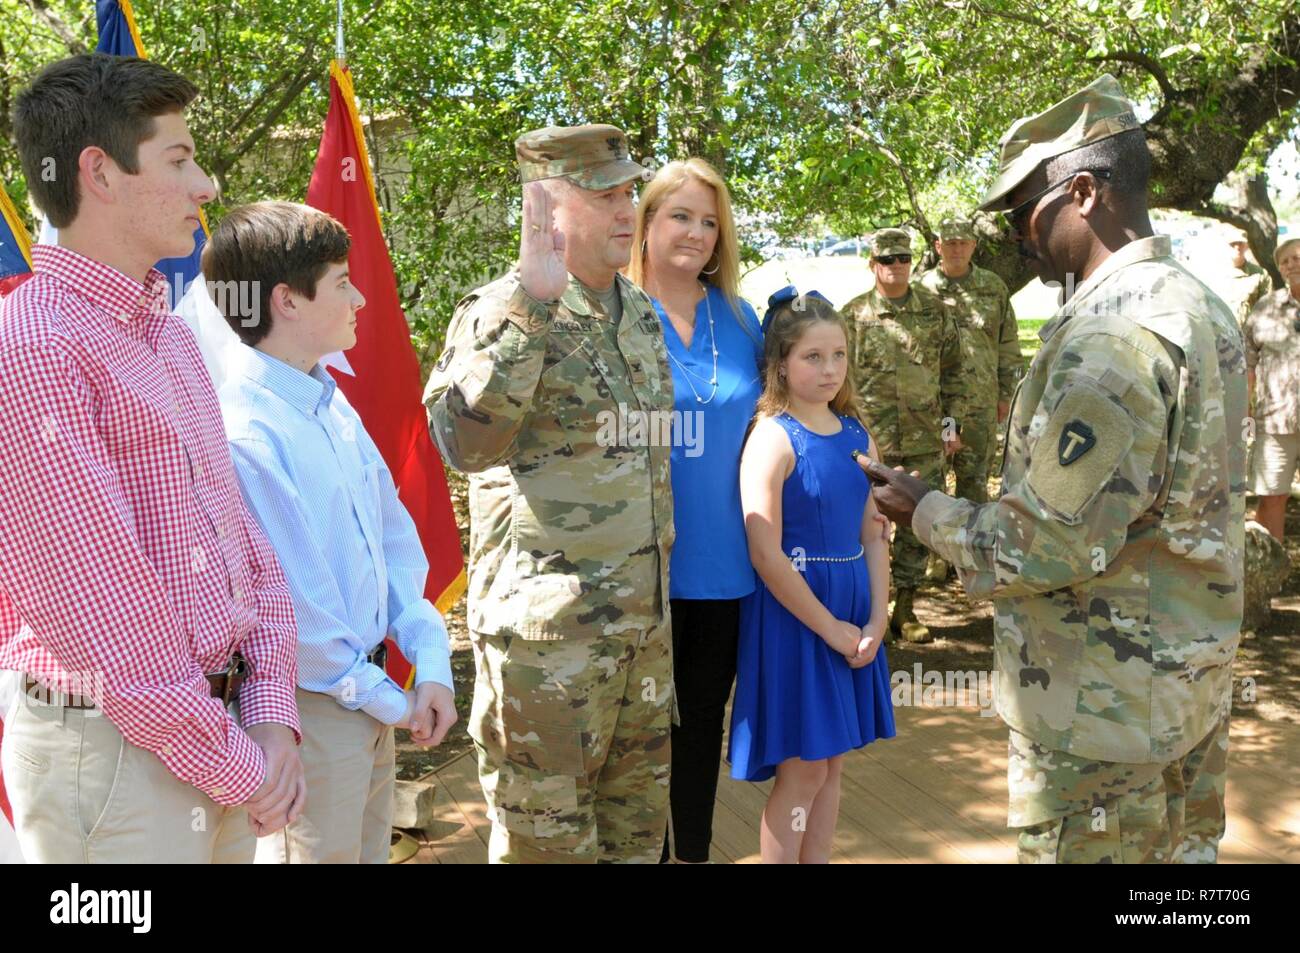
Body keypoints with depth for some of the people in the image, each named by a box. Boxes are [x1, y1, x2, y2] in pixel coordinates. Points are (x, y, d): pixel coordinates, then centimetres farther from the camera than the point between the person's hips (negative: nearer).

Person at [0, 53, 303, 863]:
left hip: (224, 729, 8)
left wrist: (270, 715, 0)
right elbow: (101, 603, -19)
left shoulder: (170, 334, 10)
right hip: (111, 751, -7)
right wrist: (232, 763, -13)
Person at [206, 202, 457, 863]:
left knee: (369, 851, 22)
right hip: (314, 708, -8)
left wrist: (432, 664, 2)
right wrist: (385, 699, -9)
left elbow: (393, 530, 9)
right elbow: (287, 606, -21)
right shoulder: (239, 434, -22)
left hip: (371, 696, 8)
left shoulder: (332, 401, 5)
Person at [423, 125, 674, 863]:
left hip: (649, 625, 7)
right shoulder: (502, 312, -11)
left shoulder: (645, 316, 11)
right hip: (548, 633, -7)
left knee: (639, 832, 20)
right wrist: (532, 300, -32)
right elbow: (466, 441, -29)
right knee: (547, 839, 8)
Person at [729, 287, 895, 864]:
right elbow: (766, 555, -18)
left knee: (831, 763, 15)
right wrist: (831, 628, -14)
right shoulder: (773, 438, -13)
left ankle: (818, 860, 30)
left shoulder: (857, 436, 7)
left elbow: (872, 537, 9)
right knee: (802, 769, 2)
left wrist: (876, 622, -3)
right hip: (791, 613, -6)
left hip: (854, 614, 7)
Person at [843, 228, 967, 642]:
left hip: (924, 440, 2)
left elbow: (952, 371, 11)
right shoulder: (854, 315, 0)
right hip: (871, 440, -2)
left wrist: (953, 422, 5)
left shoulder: (935, 311, 7)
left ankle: (905, 607, 19)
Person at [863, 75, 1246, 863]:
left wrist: (926, 512, -9)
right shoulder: (1200, 305, 8)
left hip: (1105, 705, -9)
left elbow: (1049, 547, -24)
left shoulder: (1110, 333, -23)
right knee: (1181, 848, 21)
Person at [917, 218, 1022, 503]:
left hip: (981, 403, 1)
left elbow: (1008, 347, 9)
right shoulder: (922, 289, -1)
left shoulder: (994, 288, 4)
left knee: (975, 478, 9)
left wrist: (1006, 394, 8)